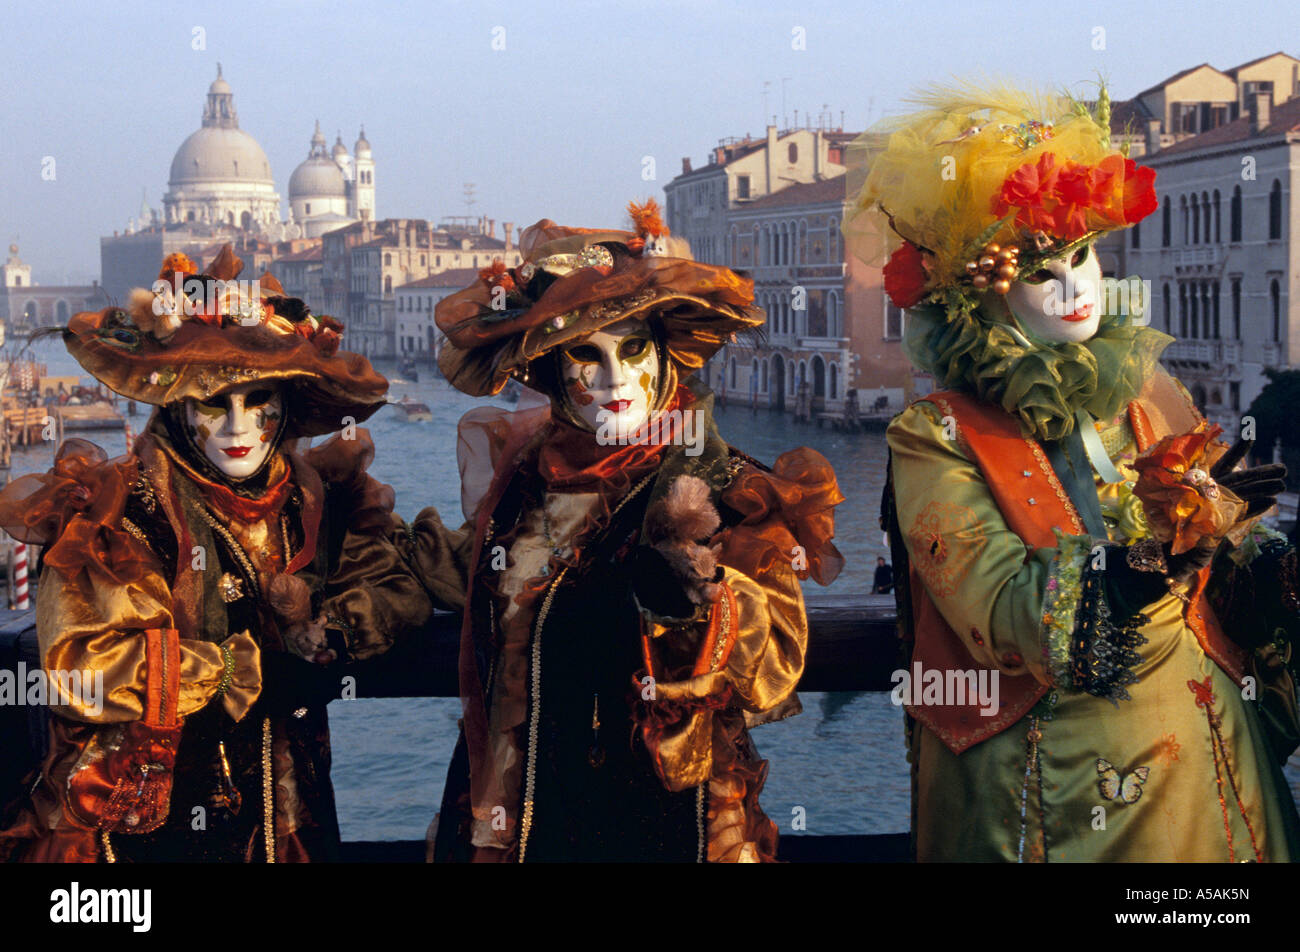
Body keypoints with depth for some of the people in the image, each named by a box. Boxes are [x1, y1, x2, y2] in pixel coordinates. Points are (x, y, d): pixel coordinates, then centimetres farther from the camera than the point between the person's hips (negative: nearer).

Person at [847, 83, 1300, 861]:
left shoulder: (1152, 395, 5)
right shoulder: (938, 440, -9)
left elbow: (1234, 568, 7)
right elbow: (1007, 616, -21)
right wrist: (1154, 548, -34)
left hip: (1208, 755, 4)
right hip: (1053, 783, -4)